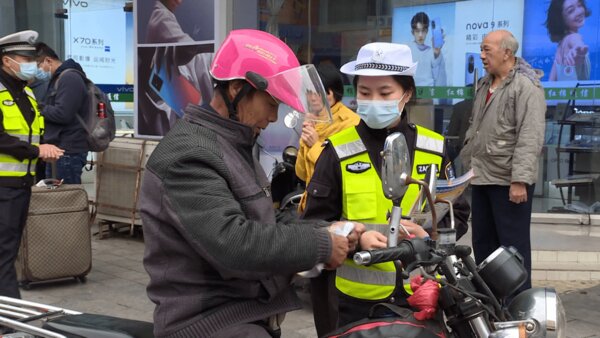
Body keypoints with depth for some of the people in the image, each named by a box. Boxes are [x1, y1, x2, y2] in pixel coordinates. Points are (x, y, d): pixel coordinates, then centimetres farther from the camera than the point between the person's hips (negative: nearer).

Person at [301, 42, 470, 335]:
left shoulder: (435, 149, 4)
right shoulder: (338, 152, -2)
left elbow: (458, 214, 8)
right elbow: (315, 222, -2)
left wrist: (430, 234, -12)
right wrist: (356, 239, -20)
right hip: (356, 298, -2)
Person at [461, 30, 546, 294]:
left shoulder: (526, 87, -12)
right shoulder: (484, 85, 16)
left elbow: (530, 138, -20)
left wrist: (520, 179, -25)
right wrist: (466, 163, 19)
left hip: (509, 181, -9)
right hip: (481, 178, 9)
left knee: (513, 246, -2)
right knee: (482, 242, 15)